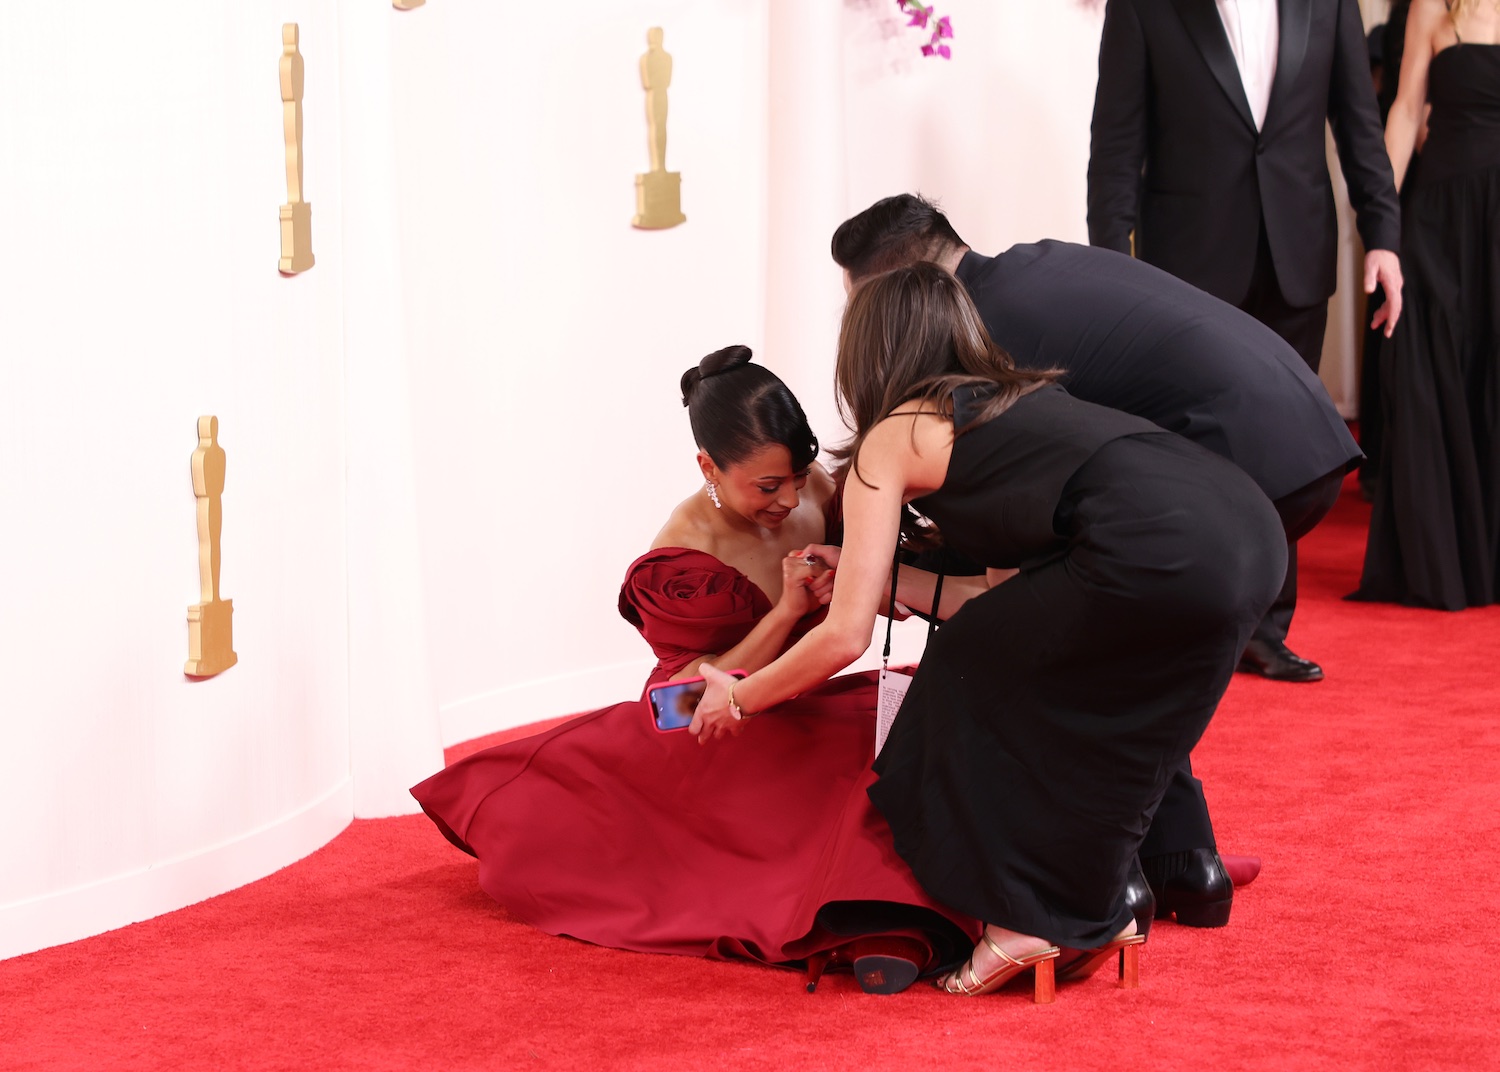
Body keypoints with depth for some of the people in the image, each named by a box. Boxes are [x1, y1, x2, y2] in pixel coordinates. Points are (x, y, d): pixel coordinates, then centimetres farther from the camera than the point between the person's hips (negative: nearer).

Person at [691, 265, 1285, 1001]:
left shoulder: (890, 441, 14)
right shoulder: (1024, 396, 34)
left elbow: (845, 637, 11)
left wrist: (740, 700, 27)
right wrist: (865, 576, 48)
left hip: (1159, 554, -8)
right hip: (1251, 531, 8)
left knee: (975, 671, 14)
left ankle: (1024, 920, 13)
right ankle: (1097, 913, 32)